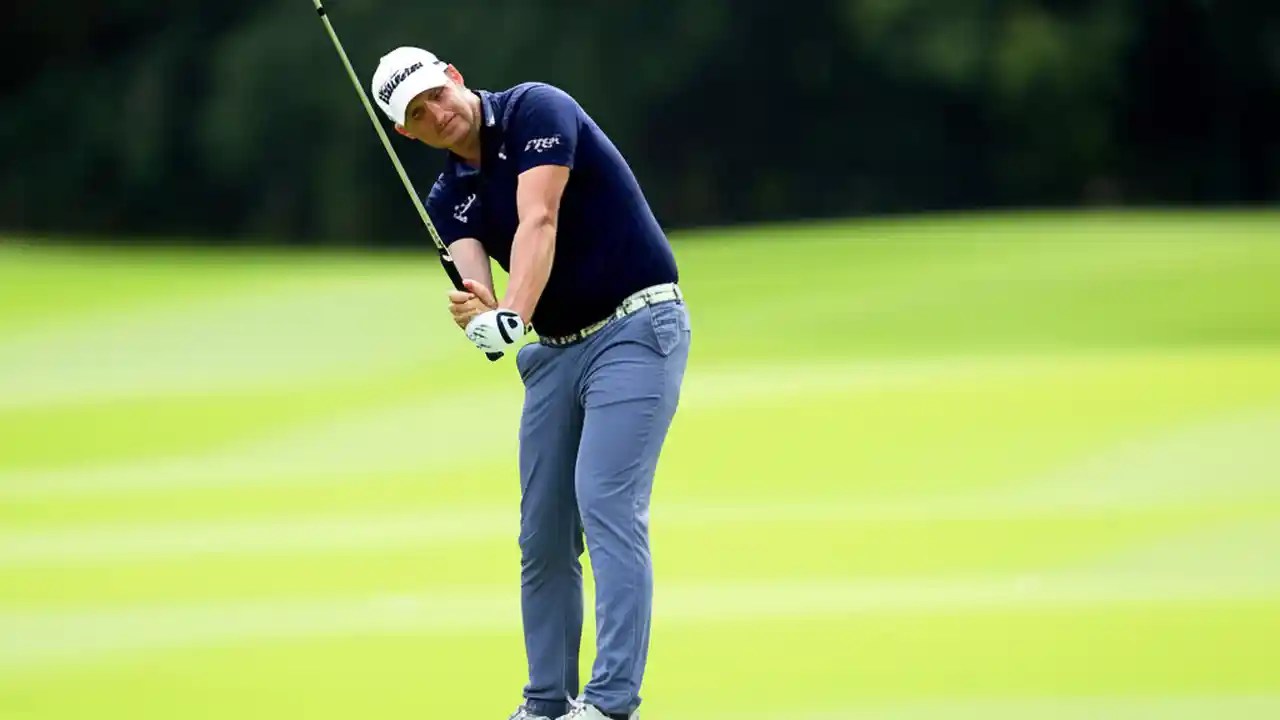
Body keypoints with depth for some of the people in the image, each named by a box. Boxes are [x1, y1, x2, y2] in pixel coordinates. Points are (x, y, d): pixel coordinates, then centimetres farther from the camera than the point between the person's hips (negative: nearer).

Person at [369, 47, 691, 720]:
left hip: (636, 328, -8)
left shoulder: (536, 110, -10)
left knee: (606, 503, -18)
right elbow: (472, 276, -11)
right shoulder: (448, 198, 8)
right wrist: (476, 311, -35)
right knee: (542, 532, 5)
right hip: (556, 351, 8)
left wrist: (513, 315, -35)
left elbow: (539, 222, -24)